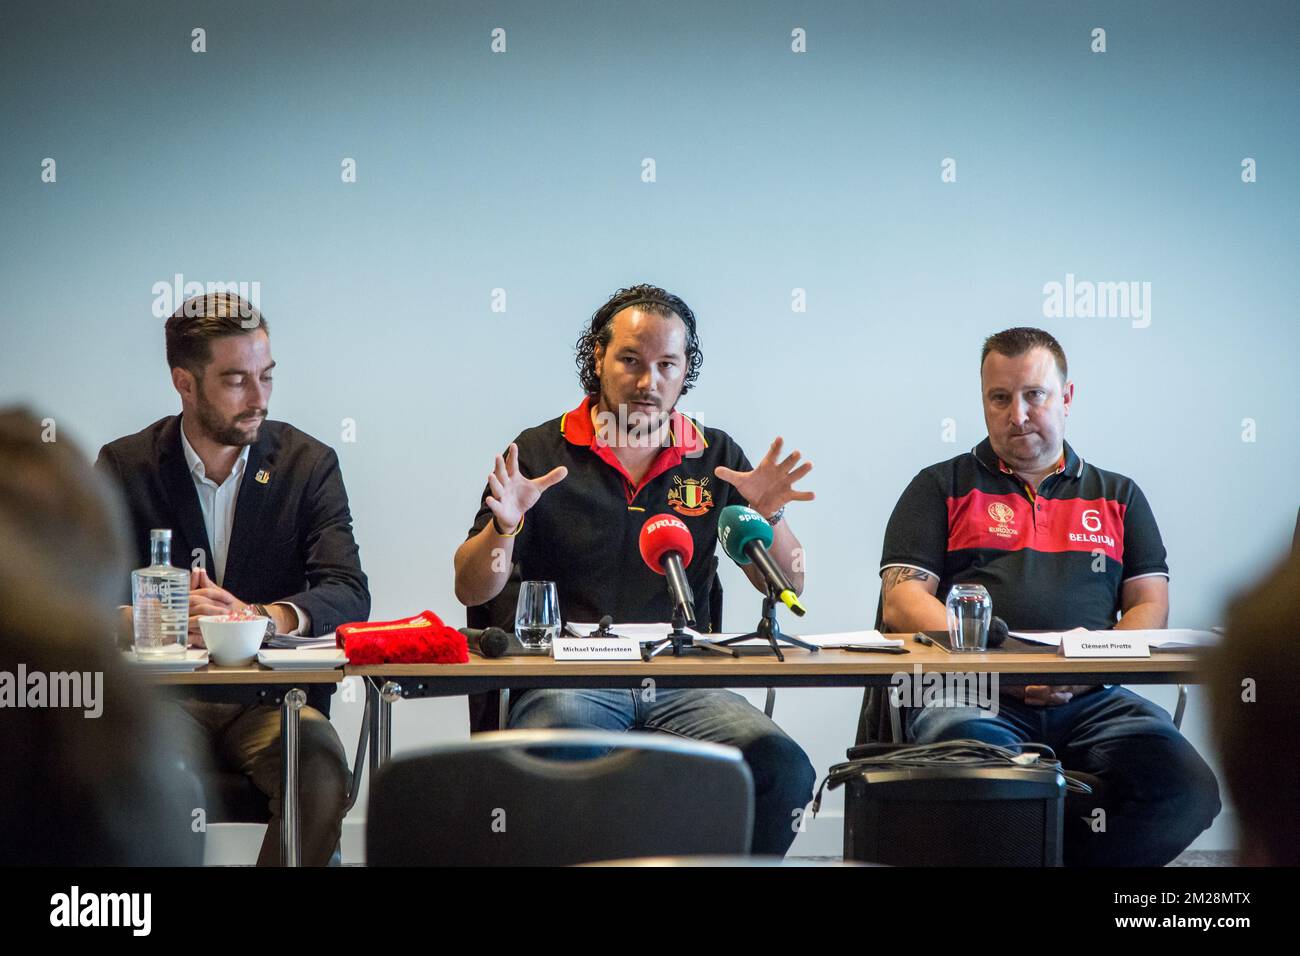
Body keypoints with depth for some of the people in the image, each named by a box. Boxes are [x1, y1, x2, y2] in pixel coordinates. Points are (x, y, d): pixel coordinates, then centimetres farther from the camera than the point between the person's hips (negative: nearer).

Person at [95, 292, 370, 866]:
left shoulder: (309, 464, 5)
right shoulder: (125, 467, 5)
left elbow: (348, 596, -6)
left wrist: (260, 617, -28)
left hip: (274, 699, 1)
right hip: (167, 696, -1)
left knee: (322, 770, -31)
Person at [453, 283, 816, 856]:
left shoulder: (715, 458, 14)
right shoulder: (541, 453, 8)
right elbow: (471, 591, 7)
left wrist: (769, 515, -6)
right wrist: (503, 527, -13)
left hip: (682, 685, 3)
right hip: (566, 682, -2)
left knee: (783, 769, -25)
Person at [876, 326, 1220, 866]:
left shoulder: (1119, 497, 25)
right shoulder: (941, 488, 18)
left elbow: (1150, 605, 16)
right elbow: (903, 600, 6)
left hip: (1090, 701, 3)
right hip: (973, 697, -3)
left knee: (1188, 792, -27)